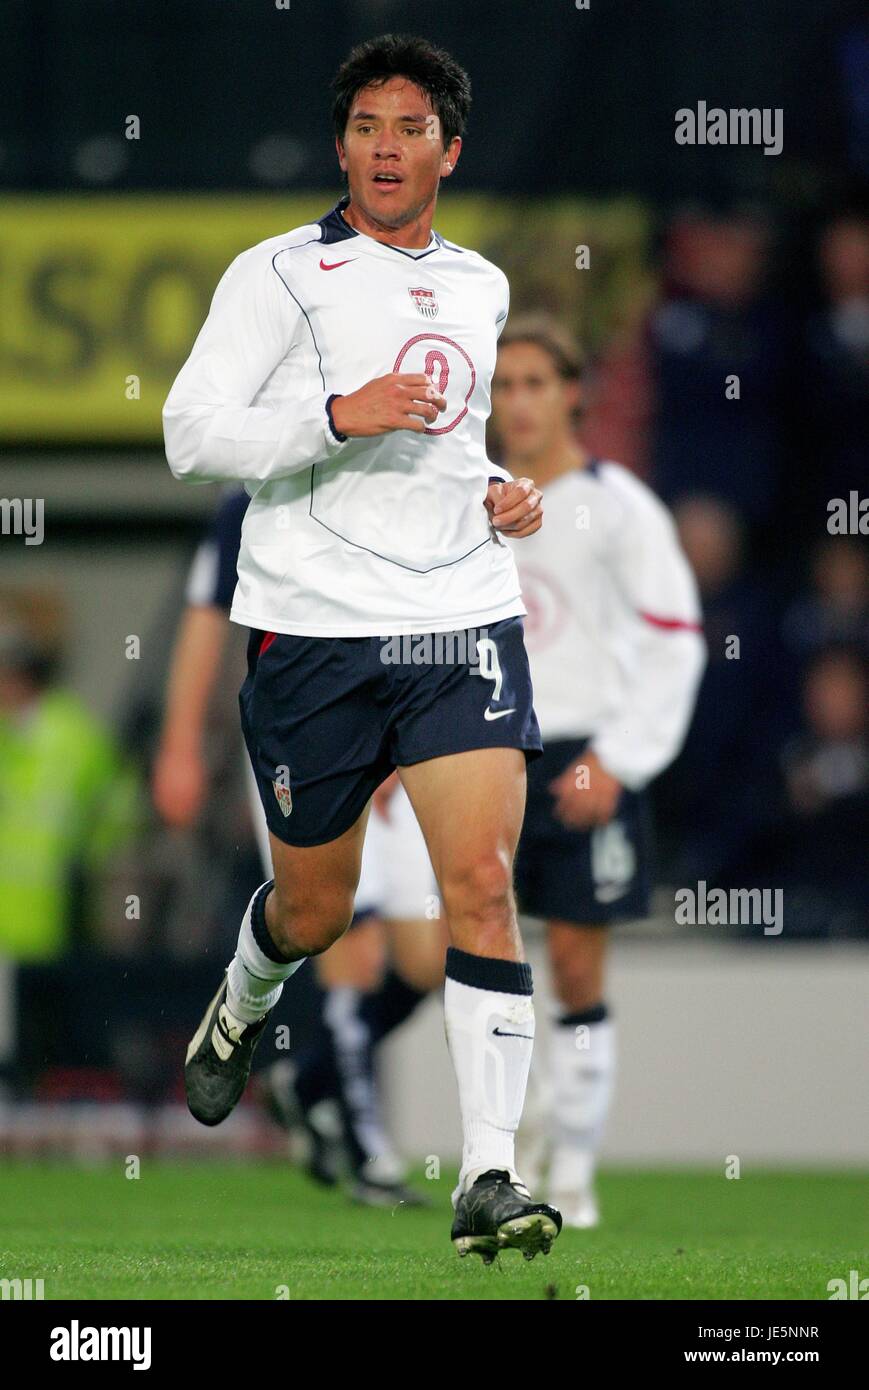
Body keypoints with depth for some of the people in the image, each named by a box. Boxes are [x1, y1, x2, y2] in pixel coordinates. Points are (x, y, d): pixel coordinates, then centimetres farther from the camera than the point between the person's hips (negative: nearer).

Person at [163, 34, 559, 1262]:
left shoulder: (480, 288, 15)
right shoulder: (279, 274, -2)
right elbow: (192, 434, -11)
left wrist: (497, 494, 12)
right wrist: (340, 415, -22)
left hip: (463, 618, 3)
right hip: (313, 625, -3)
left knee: (482, 876, -14)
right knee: (315, 907, 10)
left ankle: (490, 1176, -17)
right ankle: (240, 1011, 47)